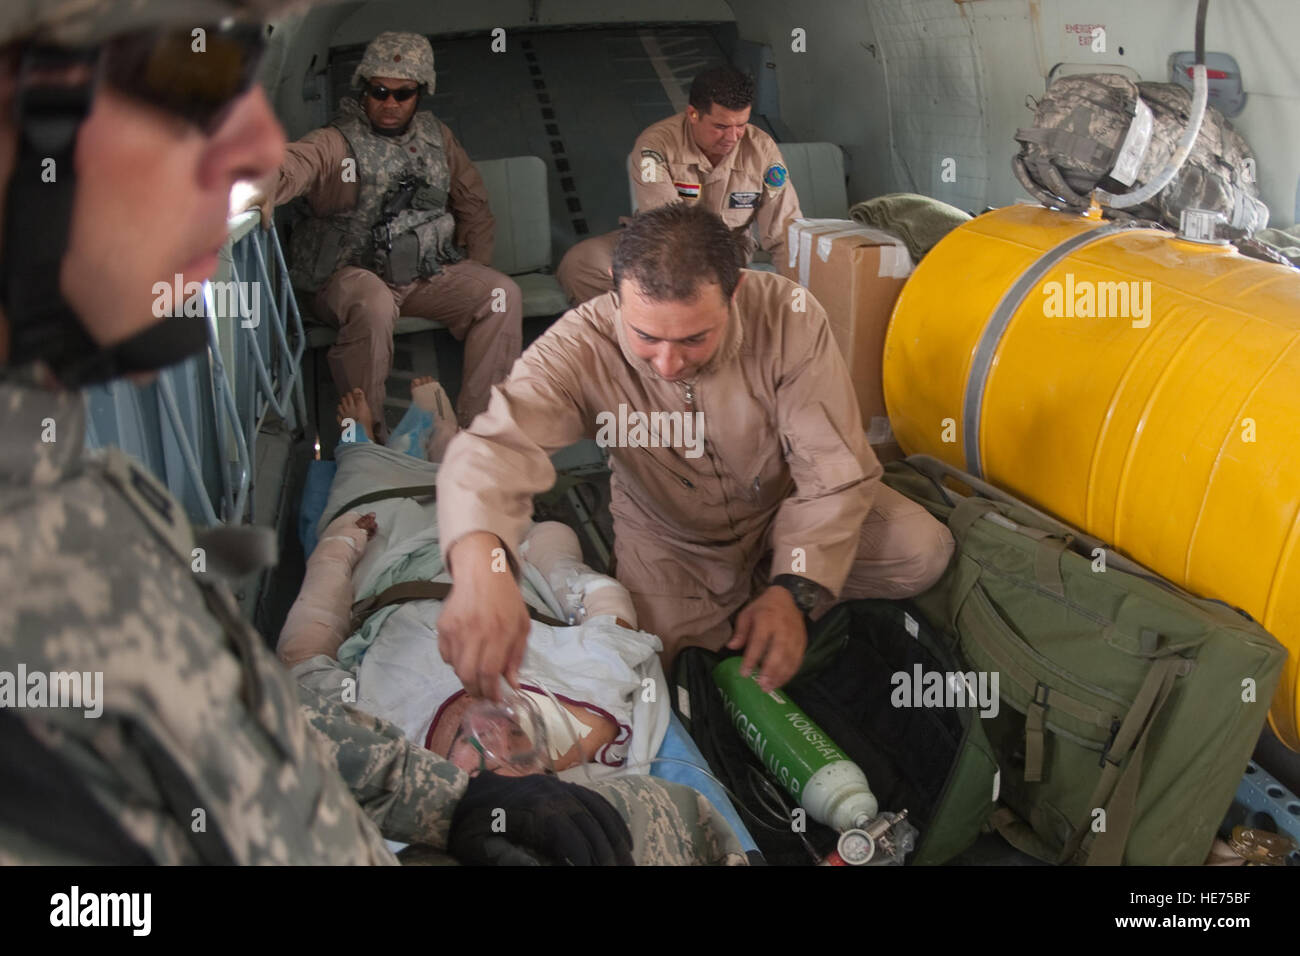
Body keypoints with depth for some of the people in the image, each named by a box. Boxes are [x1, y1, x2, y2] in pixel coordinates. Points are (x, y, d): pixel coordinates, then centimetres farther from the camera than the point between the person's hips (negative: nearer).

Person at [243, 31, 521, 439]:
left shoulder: (436, 135, 10)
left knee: (503, 293, -18)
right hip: (353, 273, -5)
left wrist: (476, 269, 8)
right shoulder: (337, 141, -9)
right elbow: (296, 161, -32)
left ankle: (476, 423, -13)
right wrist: (266, 186, -57)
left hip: (430, 272, 5)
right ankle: (366, 435, -23)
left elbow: (472, 201, 19)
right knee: (373, 305, -39)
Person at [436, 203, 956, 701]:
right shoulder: (579, 347, -31)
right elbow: (496, 441, -47)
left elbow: (835, 471, -24)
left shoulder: (789, 318, -29)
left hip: (784, 509, 1)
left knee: (922, 551, -17)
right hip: (668, 538, 0)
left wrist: (792, 592, -36)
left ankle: (760, 589, 3)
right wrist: (478, 562, -69)